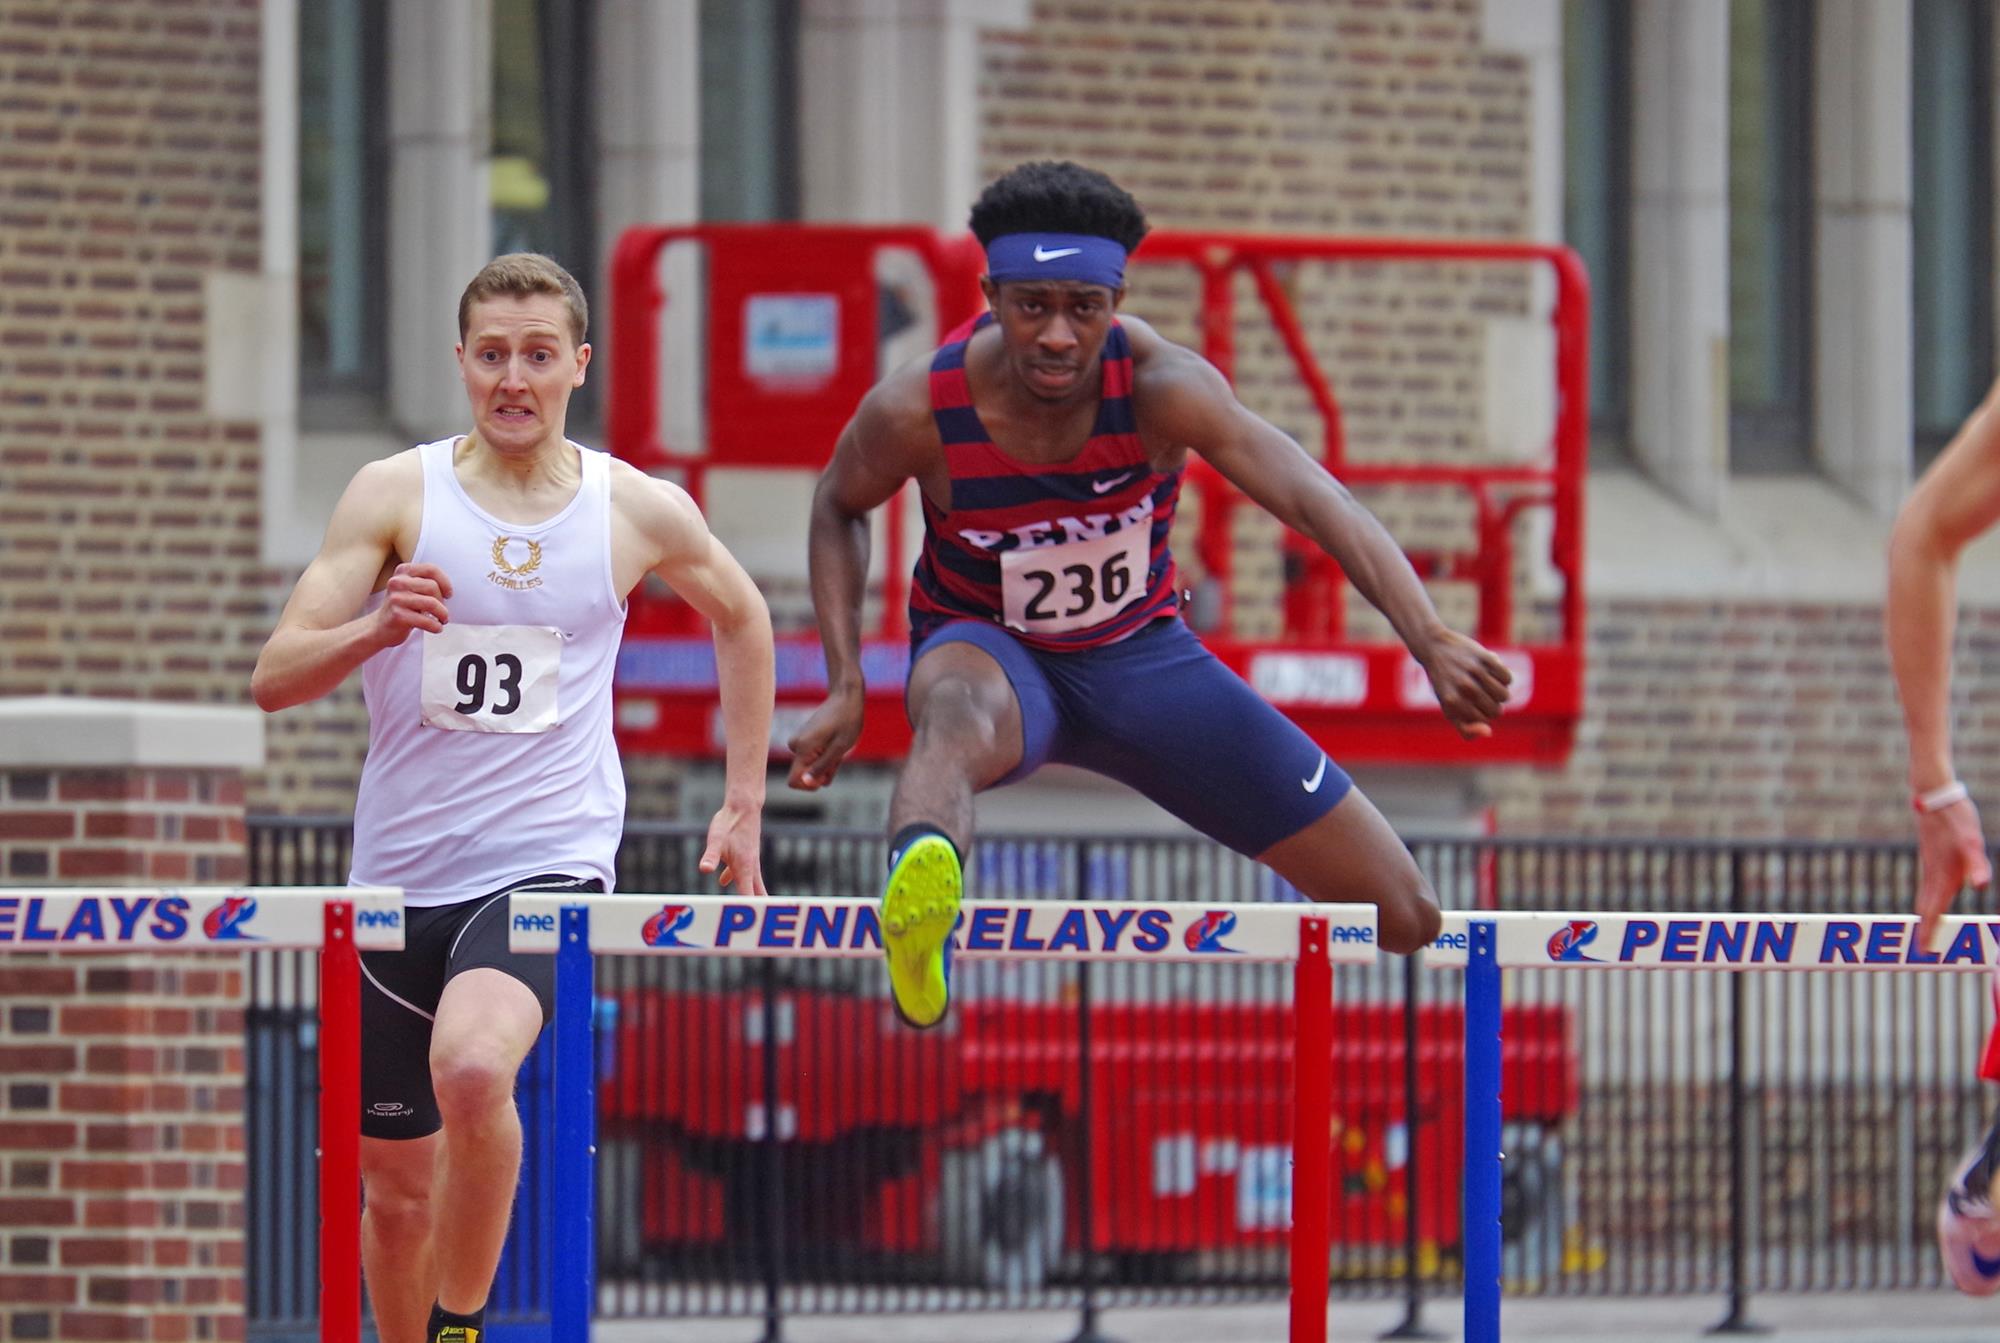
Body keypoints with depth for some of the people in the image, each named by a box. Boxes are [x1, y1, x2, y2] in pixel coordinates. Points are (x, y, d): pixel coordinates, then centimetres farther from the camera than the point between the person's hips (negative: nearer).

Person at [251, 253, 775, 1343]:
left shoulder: (639, 512, 1)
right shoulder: (395, 495, -2)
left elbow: (741, 616, 22)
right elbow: (273, 679, -7)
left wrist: (744, 806, 20)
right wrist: (376, 629, -27)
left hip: (550, 861, -2)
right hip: (399, 875, 2)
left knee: (472, 1066, -32)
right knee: (398, 1182, 10)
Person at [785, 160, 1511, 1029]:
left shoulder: (1161, 388, -25)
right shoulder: (917, 411, -23)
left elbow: (1315, 501, -37)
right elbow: (839, 508, 1)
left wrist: (1431, 643, -52)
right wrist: (845, 687, -10)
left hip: (1141, 654, 3)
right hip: (994, 653, -3)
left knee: (1403, 920, -2)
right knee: (960, 714, -47)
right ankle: (916, 900, -81)